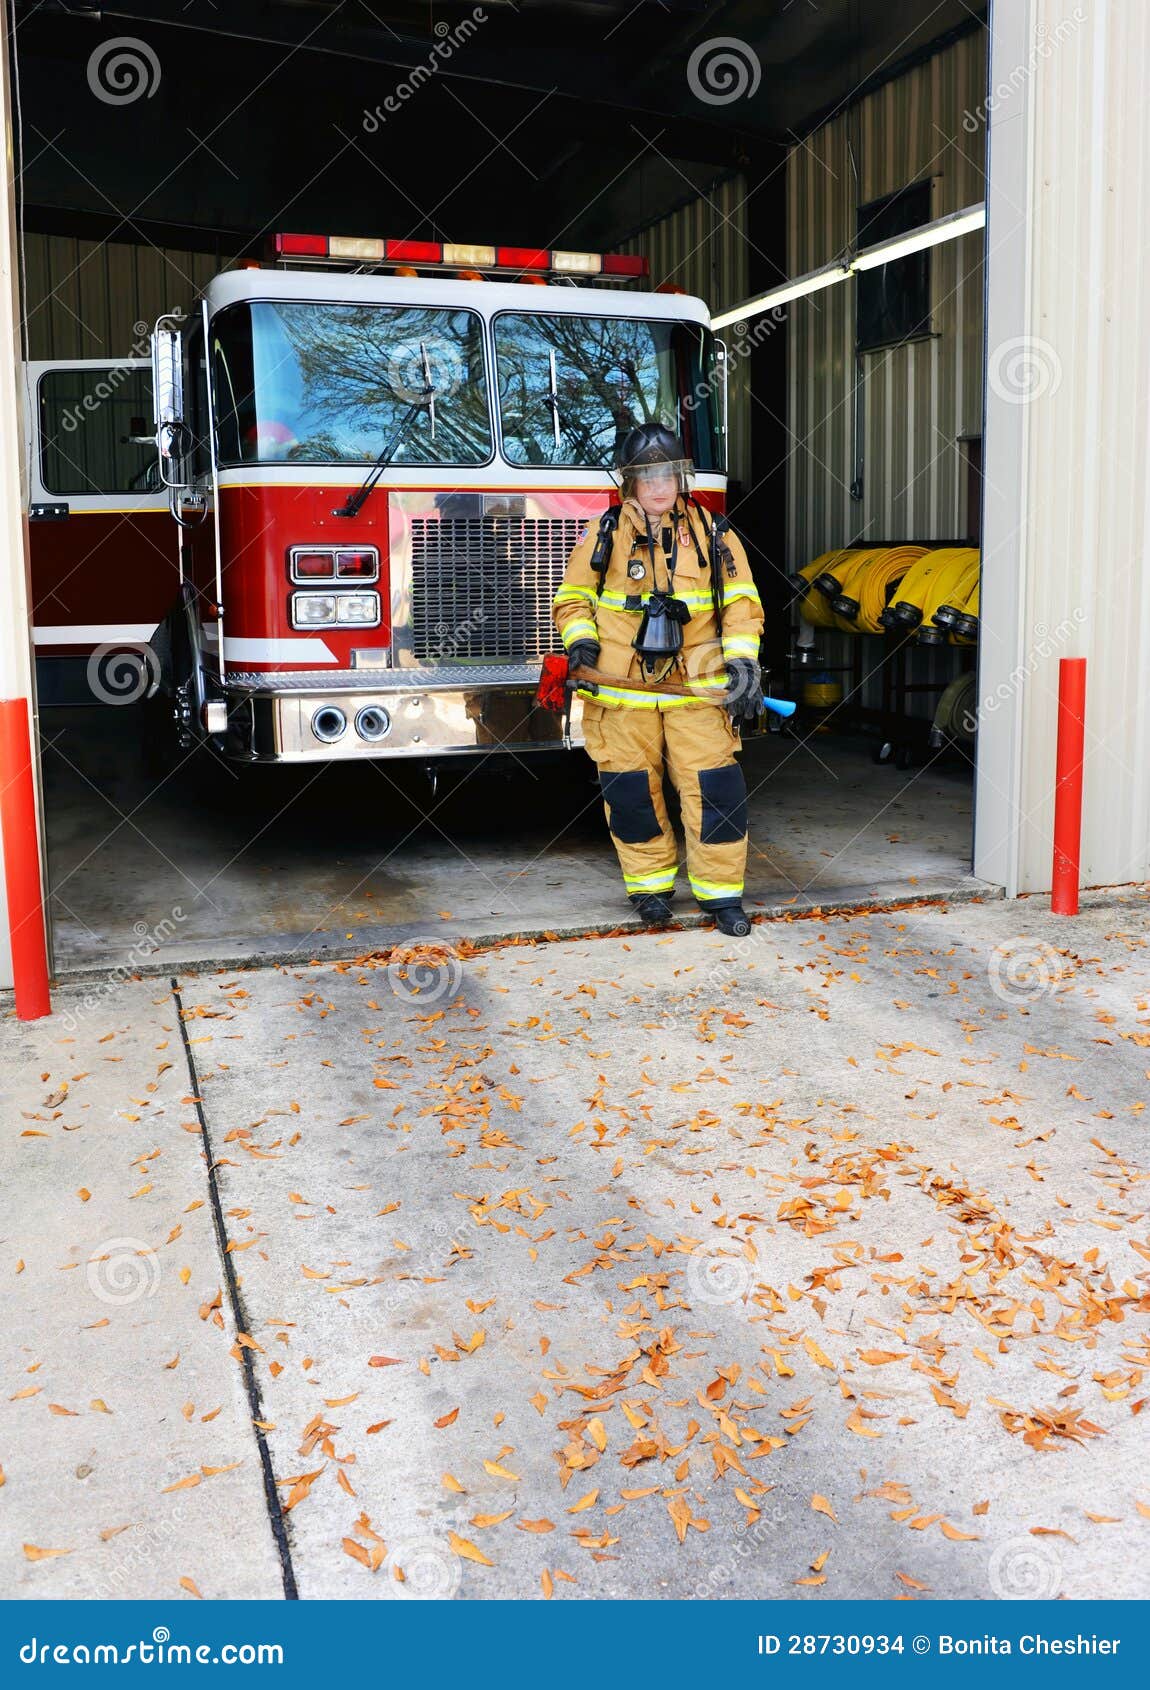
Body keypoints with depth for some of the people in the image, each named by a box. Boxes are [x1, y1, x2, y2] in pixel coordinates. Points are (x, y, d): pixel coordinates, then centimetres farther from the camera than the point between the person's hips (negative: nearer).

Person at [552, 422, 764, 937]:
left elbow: (740, 604, 7)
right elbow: (573, 599, 12)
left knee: (714, 788, -4)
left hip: (696, 684, 0)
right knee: (630, 791, 3)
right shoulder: (604, 534, 6)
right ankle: (651, 885, 20)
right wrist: (580, 640, -7)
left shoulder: (712, 534, 8)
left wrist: (743, 662, -5)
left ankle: (721, 891, 8)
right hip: (621, 687, 0)